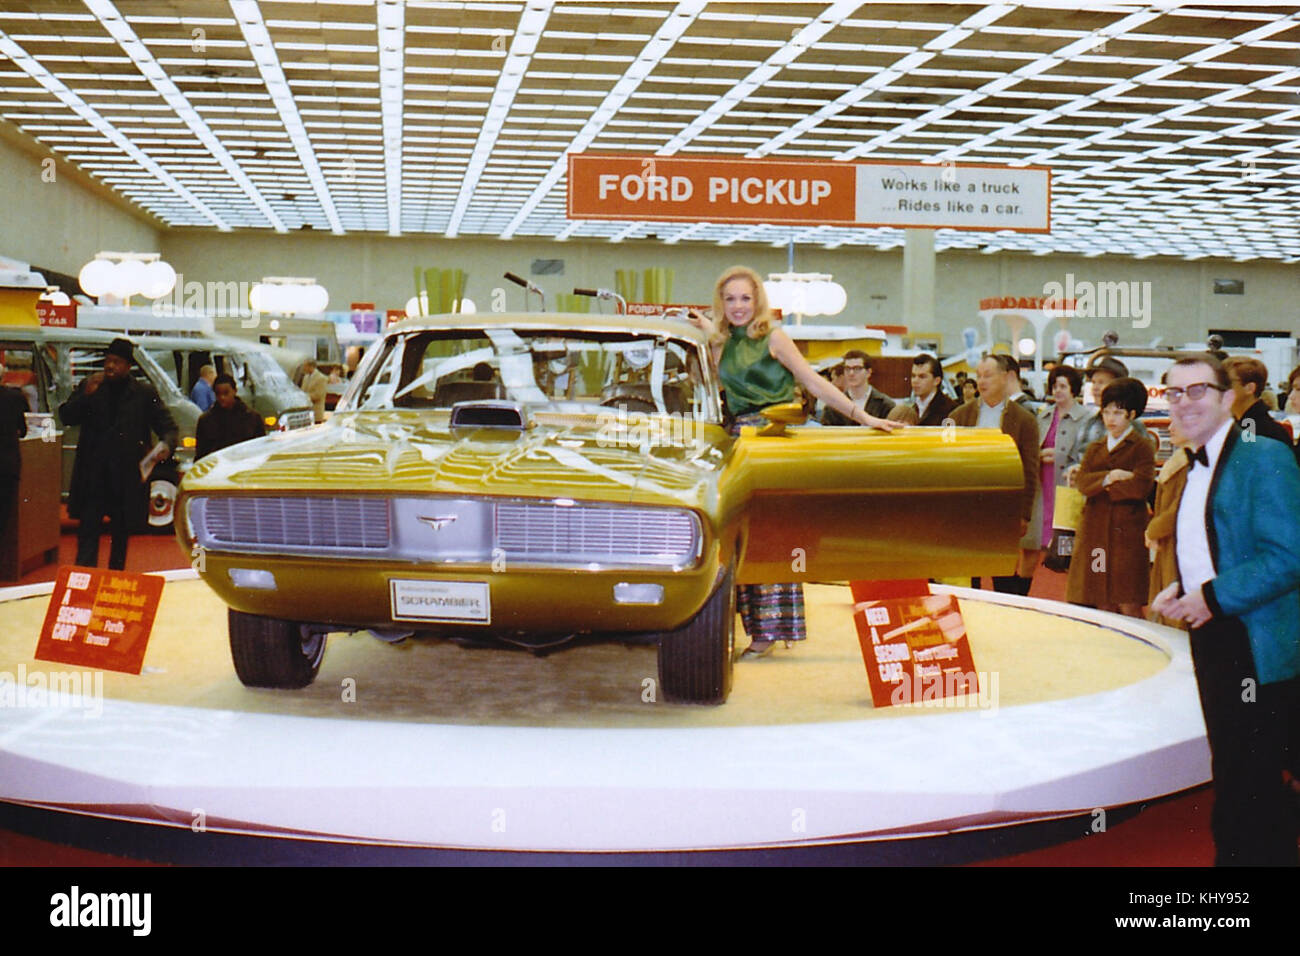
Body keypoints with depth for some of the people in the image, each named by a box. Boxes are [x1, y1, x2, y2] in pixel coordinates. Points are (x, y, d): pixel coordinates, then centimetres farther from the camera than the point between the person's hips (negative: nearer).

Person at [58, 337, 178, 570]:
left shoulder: (144, 393, 4)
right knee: (88, 527, -8)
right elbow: (66, 417, 3)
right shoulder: (89, 386, 8)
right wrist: (86, 395, -13)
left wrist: (166, 446, -18)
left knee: (120, 533, 11)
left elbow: (168, 426, 5)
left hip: (128, 476, 0)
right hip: (93, 474, 0)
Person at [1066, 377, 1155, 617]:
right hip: (1096, 531, 5)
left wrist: (1102, 485, -4)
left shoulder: (1142, 448, 2)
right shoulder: (1094, 449, 17)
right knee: (1103, 605, 5)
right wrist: (1112, 476, -12)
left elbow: (1141, 486, -14)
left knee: (1128, 606, -7)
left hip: (1127, 532, -5)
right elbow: (1083, 483, 2)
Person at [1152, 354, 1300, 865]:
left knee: (1252, 786, -3)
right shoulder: (1197, 468, 14)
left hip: (1256, 648, -9)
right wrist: (1182, 590, 6)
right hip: (1213, 642, 9)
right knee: (1230, 773, 18)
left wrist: (1214, 596, -20)